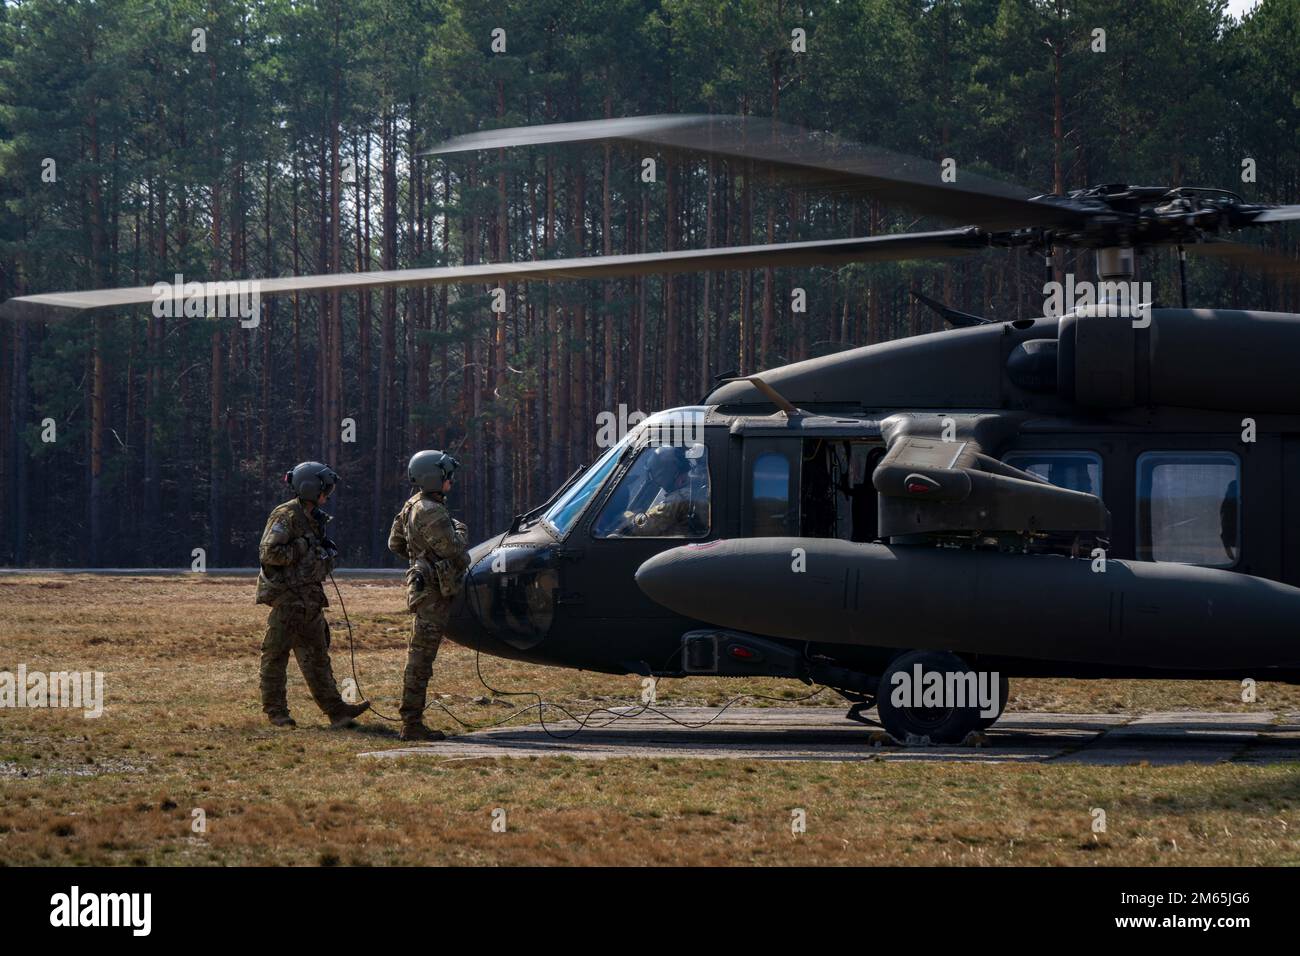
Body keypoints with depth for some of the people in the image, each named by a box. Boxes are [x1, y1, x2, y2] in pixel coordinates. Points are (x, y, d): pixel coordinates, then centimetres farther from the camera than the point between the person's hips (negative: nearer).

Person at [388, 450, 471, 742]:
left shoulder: (412, 507, 13)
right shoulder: (431, 513, -19)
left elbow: (395, 544, 22)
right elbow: (454, 551, -21)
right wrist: (461, 531, -1)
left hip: (422, 585, 10)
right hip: (433, 593, -10)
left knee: (420, 657, 15)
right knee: (421, 657, -8)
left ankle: (412, 720, 20)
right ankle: (412, 725, -8)